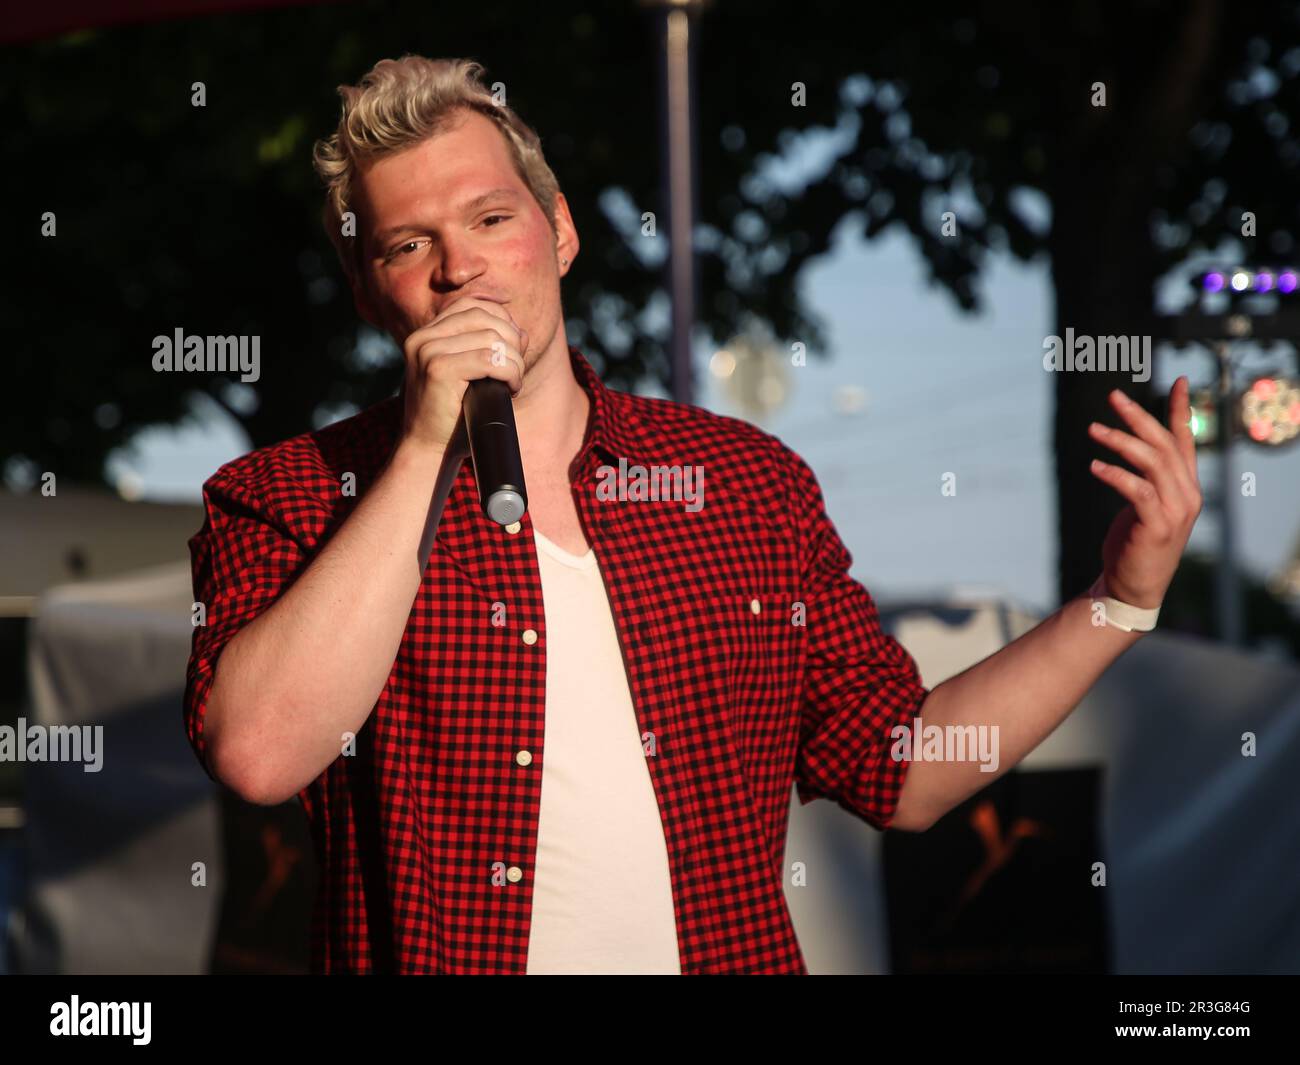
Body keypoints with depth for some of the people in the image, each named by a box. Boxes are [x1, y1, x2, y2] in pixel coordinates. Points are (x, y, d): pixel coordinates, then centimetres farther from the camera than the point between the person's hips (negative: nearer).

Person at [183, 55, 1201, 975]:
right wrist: (426, 449, -13)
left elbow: (897, 773, 15)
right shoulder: (285, 501, 1)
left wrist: (1120, 601, 7)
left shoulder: (751, 478, 10)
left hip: (729, 950, 1)